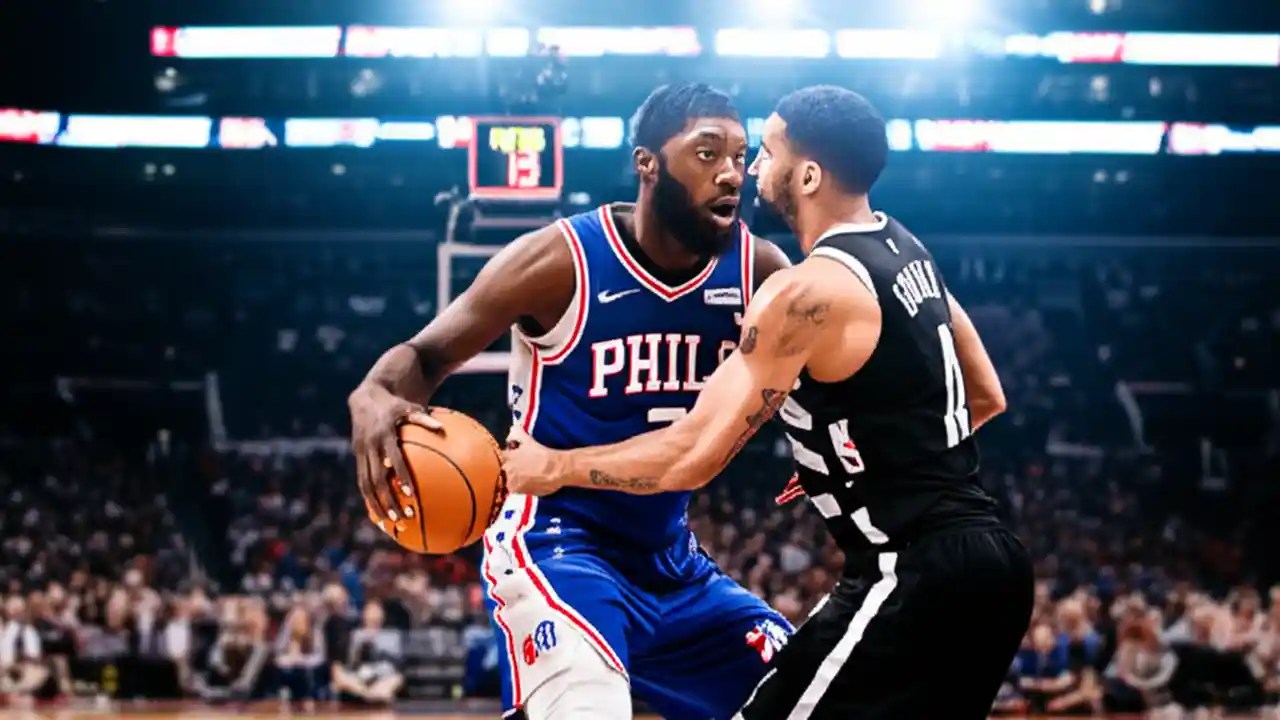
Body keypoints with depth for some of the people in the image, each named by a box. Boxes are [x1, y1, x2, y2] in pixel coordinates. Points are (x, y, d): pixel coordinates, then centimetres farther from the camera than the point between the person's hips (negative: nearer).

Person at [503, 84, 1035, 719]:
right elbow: (986, 398, 21)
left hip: (912, 575, -10)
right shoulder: (902, 248, 11)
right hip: (987, 562, 10)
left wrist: (554, 468, -5)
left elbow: (691, 457, -17)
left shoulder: (806, 293, -16)